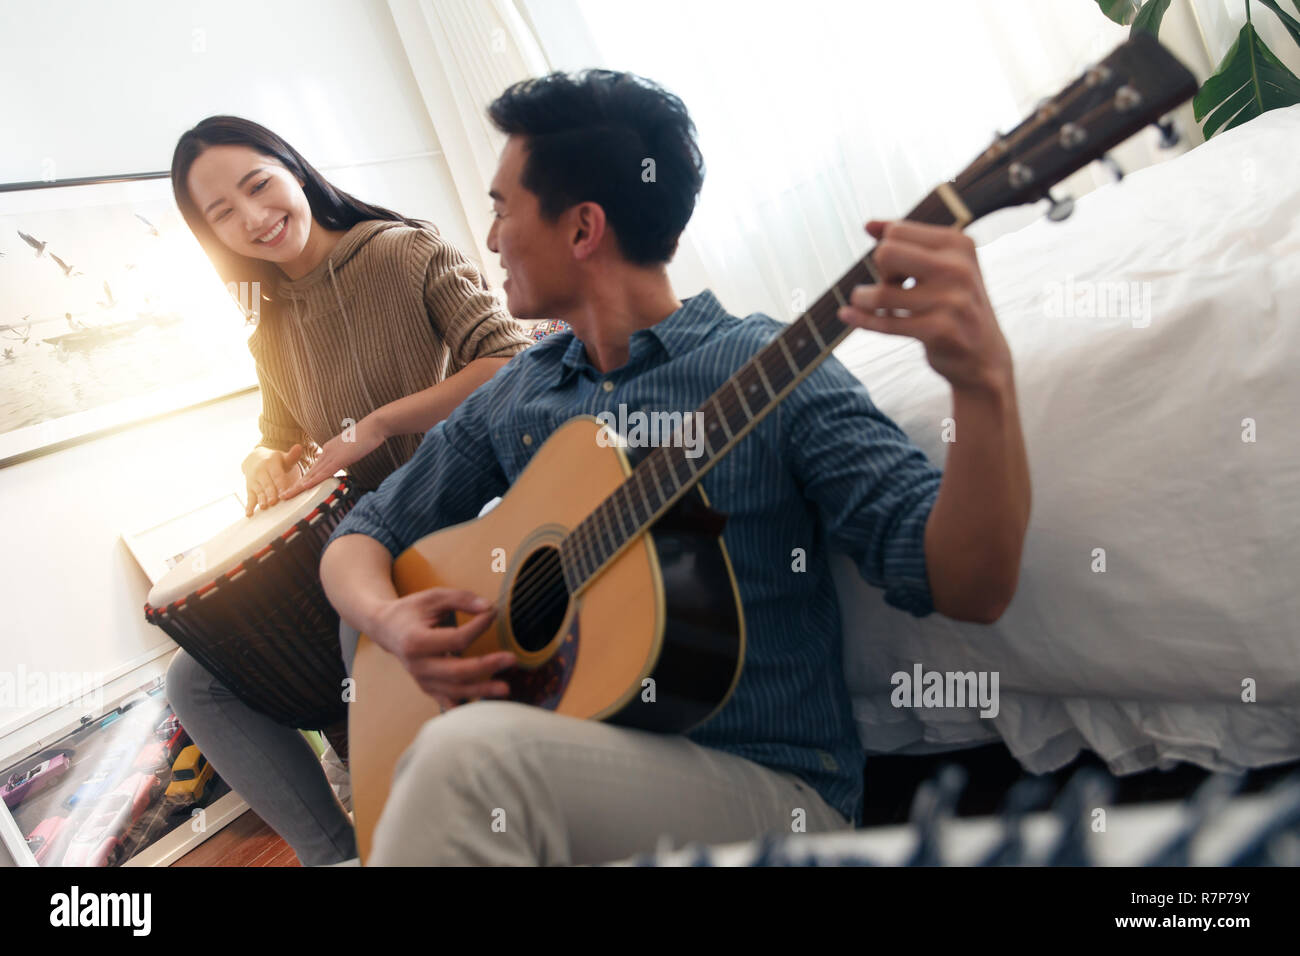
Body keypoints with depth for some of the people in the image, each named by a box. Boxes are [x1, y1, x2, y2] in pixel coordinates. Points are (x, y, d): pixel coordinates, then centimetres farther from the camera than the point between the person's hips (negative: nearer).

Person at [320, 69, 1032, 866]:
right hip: (565, 771, 5)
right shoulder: (515, 397, 9)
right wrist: (390, 620, -8)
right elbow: (364, 534, 15)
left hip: (773, 789, -4)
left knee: (470, 754, -30)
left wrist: (985, 381, -33)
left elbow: (968, 587, -15)